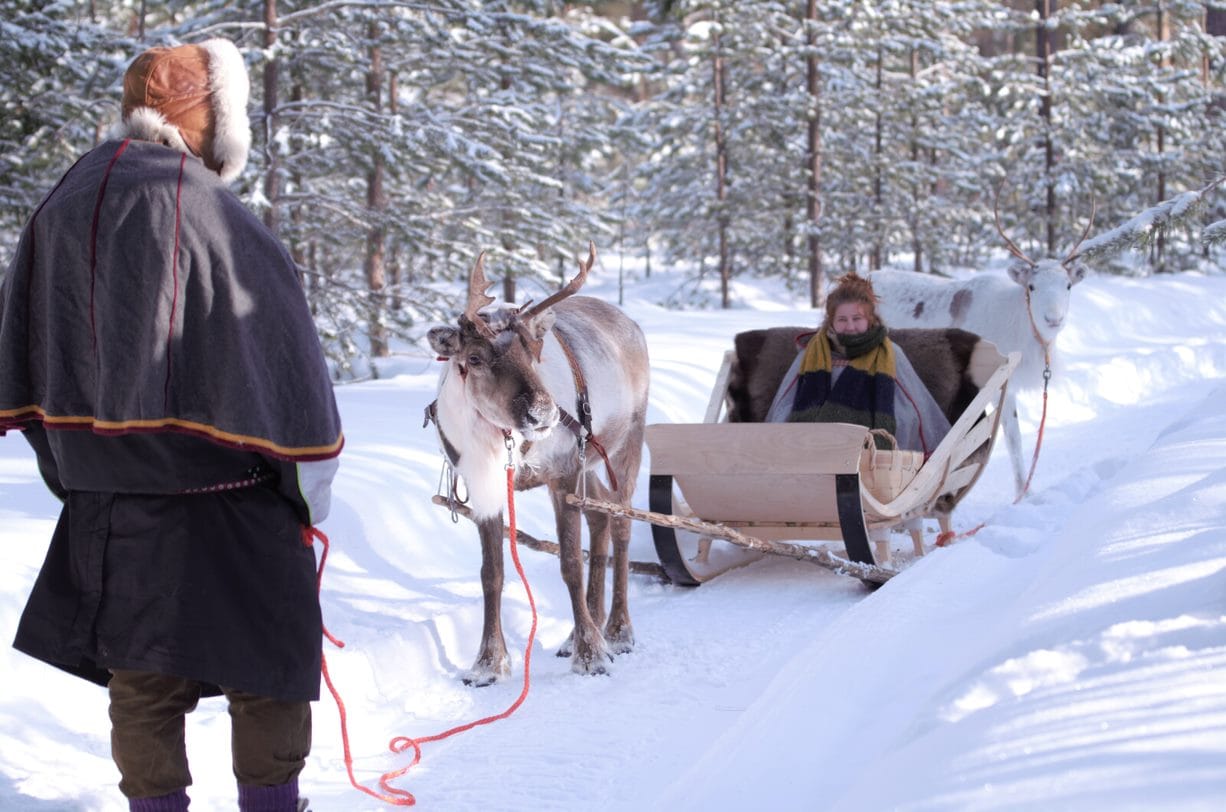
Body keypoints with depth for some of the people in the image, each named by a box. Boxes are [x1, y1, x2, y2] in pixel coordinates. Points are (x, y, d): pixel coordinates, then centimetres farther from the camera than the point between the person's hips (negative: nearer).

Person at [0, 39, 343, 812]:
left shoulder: (65, 206, 7)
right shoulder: (213, 217, -16)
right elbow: (283, 361, -13)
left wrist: (72, 464, 19)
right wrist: (311, 486, -4)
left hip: (108, 488, 6)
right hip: (226, 489, -6)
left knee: (143, 668, 12)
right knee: (268, 660, 8)